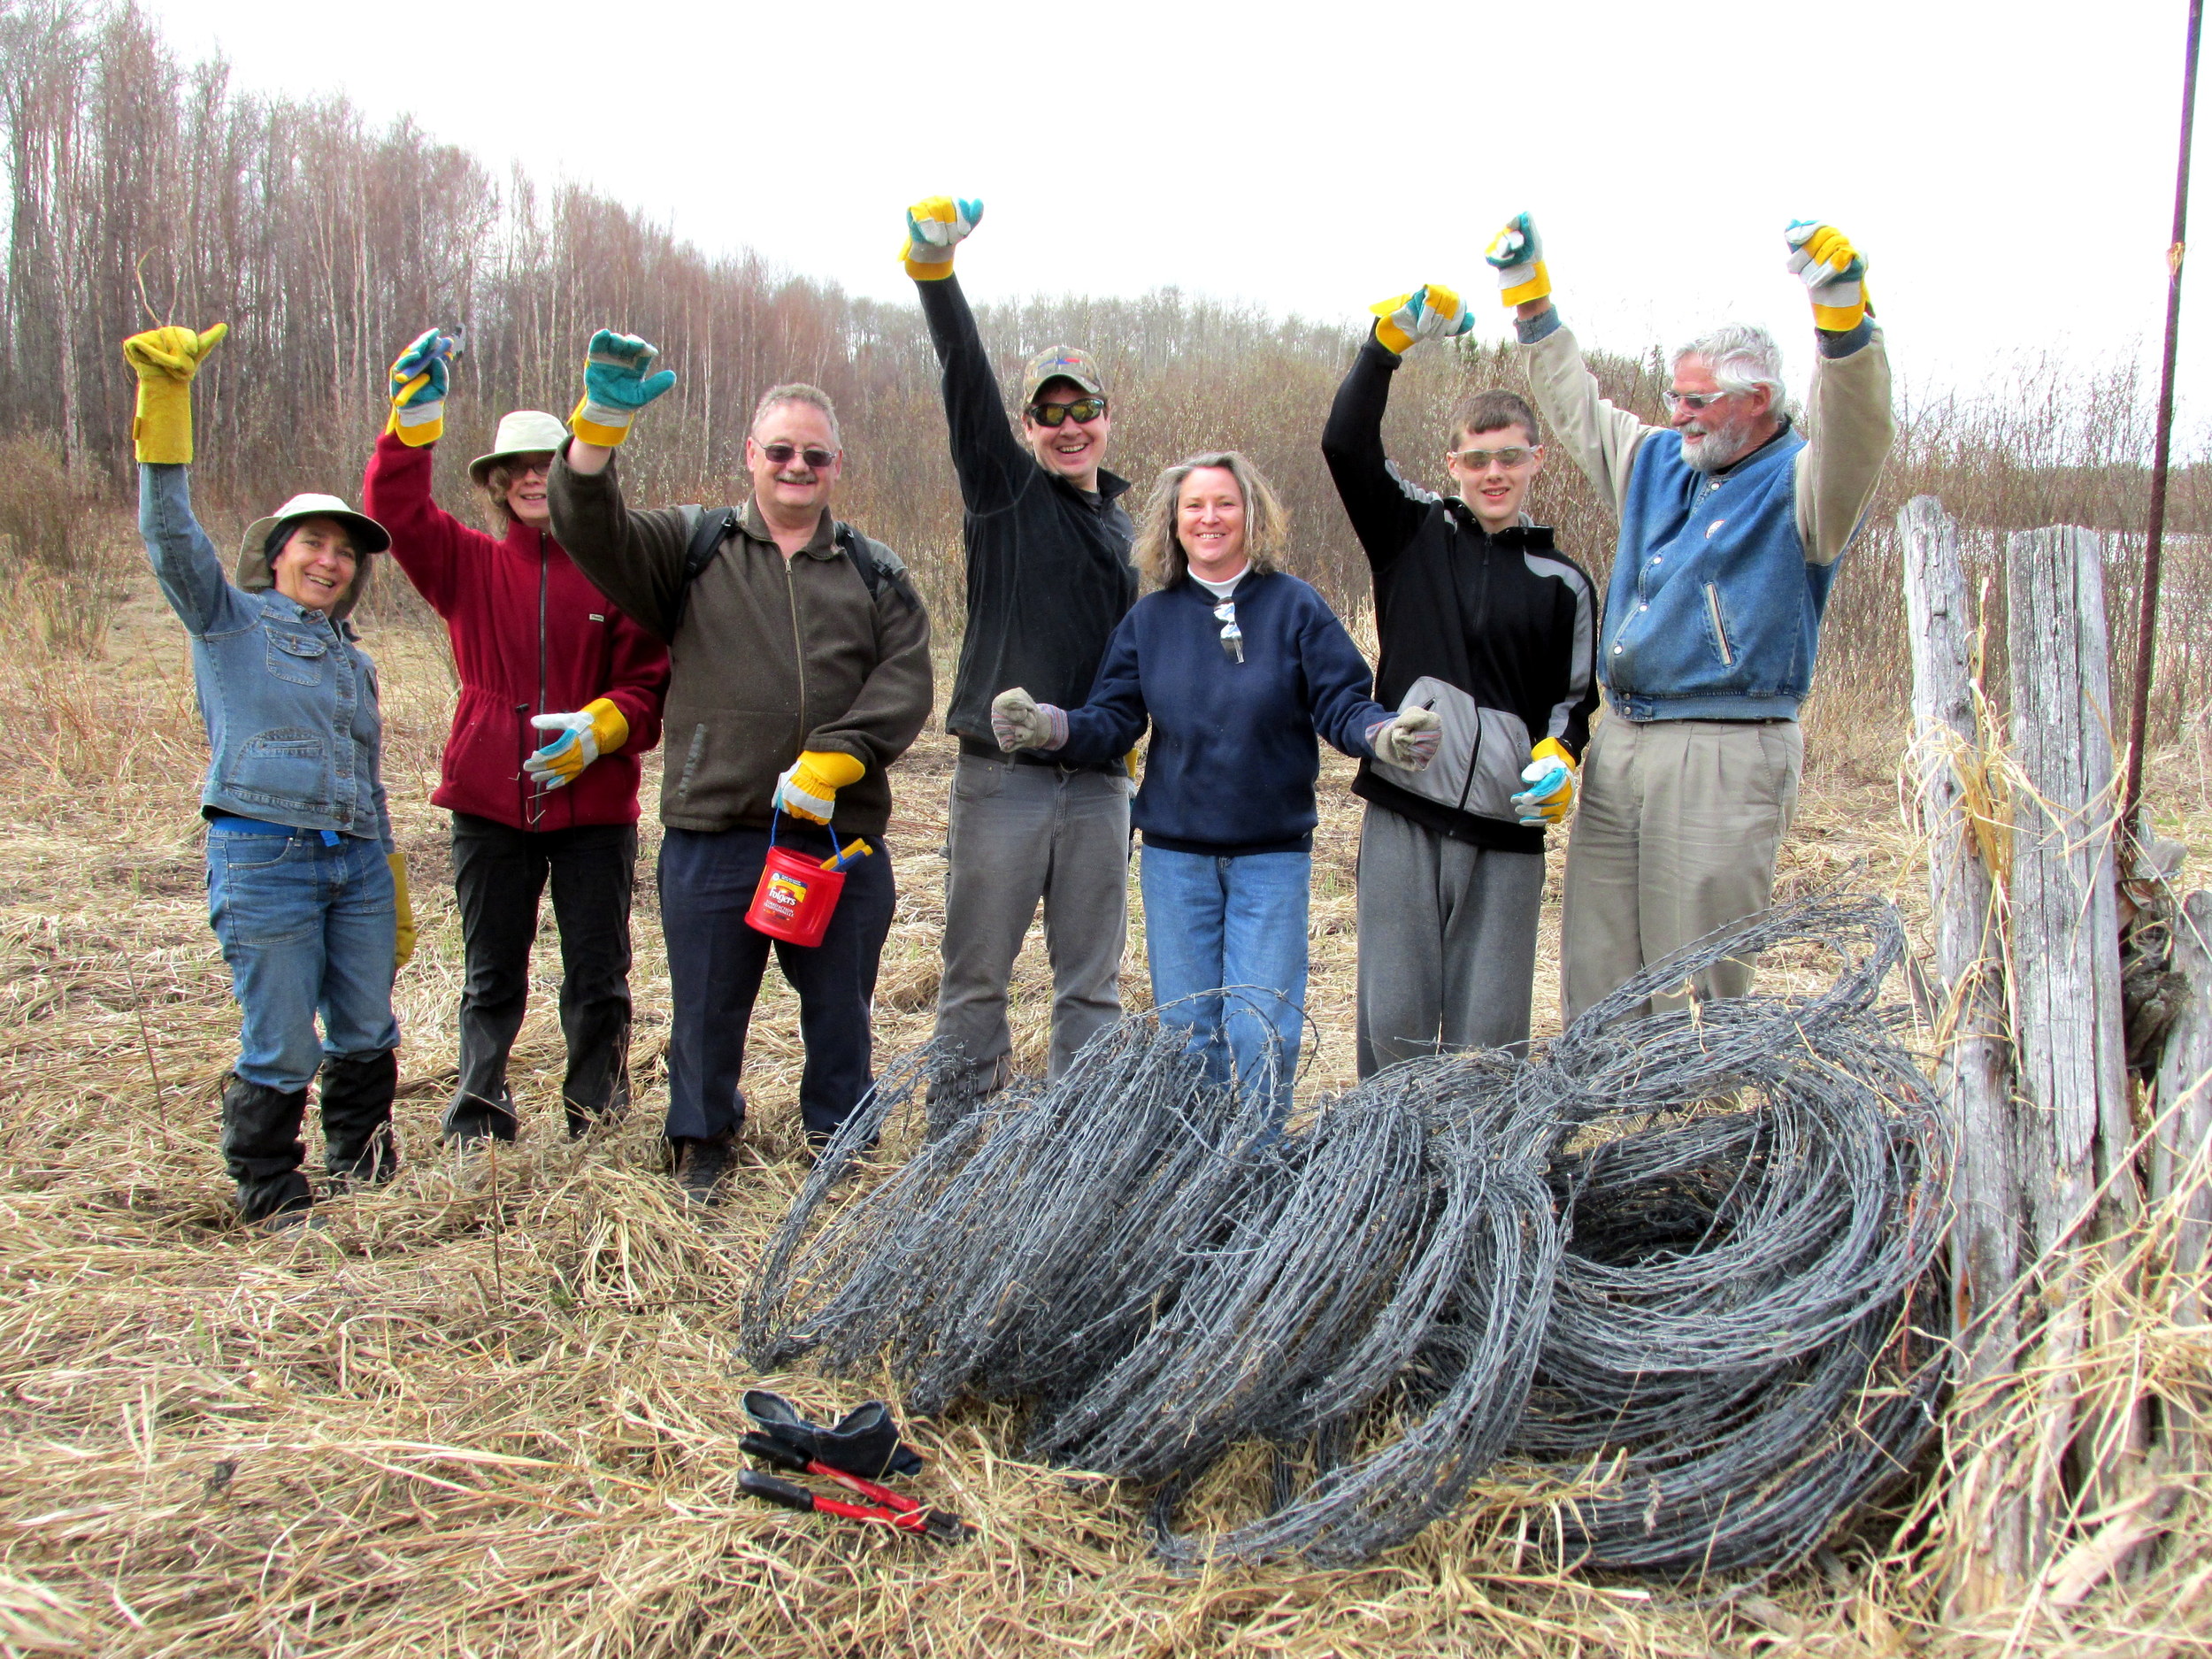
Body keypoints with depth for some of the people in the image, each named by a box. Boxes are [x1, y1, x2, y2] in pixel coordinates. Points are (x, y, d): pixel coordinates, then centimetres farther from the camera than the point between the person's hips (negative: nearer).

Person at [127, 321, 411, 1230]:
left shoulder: (355, 660, 20)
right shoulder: (230, 624, 5)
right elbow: (170, 534, -11)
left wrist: (393, 893, 23)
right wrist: (166, 397, -20)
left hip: (357, 863, 5)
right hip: (263, 858, -5)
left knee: (367, 1037, 10)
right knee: (280, 1051, -1)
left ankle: (361, 1182, 26)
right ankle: (271, 1200, 16)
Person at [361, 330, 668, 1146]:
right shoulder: (469, 566, 7)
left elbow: (651, 684, -4)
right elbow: (392, 506, -4)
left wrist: (600, 727, -20)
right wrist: (416, 412, -11)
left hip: (595, 803, -2)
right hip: (490, 802, 2)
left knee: (598, 979, 7)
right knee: (491, 977, 12)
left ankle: (599, 1124, 21)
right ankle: (476, 1128, 24)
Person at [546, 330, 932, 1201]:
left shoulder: (876, 573, 11)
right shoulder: (692, 547, 9)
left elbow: (905, 681, 0)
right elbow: (590, 529, -7)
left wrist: (832, 760, -15)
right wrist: (602, 422, -23)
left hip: (842, 834, 1)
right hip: (713, 832, -1)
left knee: (840, 1003, 13)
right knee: (708, 1003, 10)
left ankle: (838, 1139, 31)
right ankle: (702, 1140, 30)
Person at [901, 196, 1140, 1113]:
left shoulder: (1117, 519, 16)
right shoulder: (1003, 486, 2)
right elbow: (967, 384, -15)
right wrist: (933, 270, -28)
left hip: (1099, 781, 4)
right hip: (1002, 774, -4)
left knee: (1093, 980, 9)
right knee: (976, 973, 4)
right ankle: (957, 1134, 16)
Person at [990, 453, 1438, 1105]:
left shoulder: (1296, 606, -2)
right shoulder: (1149, 620, 5)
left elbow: (1341, 705, -5)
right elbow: (1112, 721, 2)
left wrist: (1383, 733, -27)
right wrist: (1050, 727, -18)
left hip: (1273, 855, -2)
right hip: (1175, 856, 2)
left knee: (1261, 1033, -1)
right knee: (1186, 1029, 10)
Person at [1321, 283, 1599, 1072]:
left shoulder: (1562, 582, 11)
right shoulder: (1413, 534, 8)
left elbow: (1575, 698, 15)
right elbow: (1346, 444, -4)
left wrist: (1557, 758, -5)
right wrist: (1393, 335, -9)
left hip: (1507, 834, 1)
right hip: (1403, 818, -1)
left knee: (1488, 1032, 4)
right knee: (1394, 1018, 2)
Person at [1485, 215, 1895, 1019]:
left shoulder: (1797, 485, -3)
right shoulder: (1657, 461, 17)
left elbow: (1855, 433, -24)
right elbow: (1574, 406, 29)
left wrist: (1843, 313, -40)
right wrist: (1529, 297, 27)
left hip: (1723, 759, -7)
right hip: (1617, 744, 7)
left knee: (1695, 985, -3)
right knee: (1594, 971, 11)